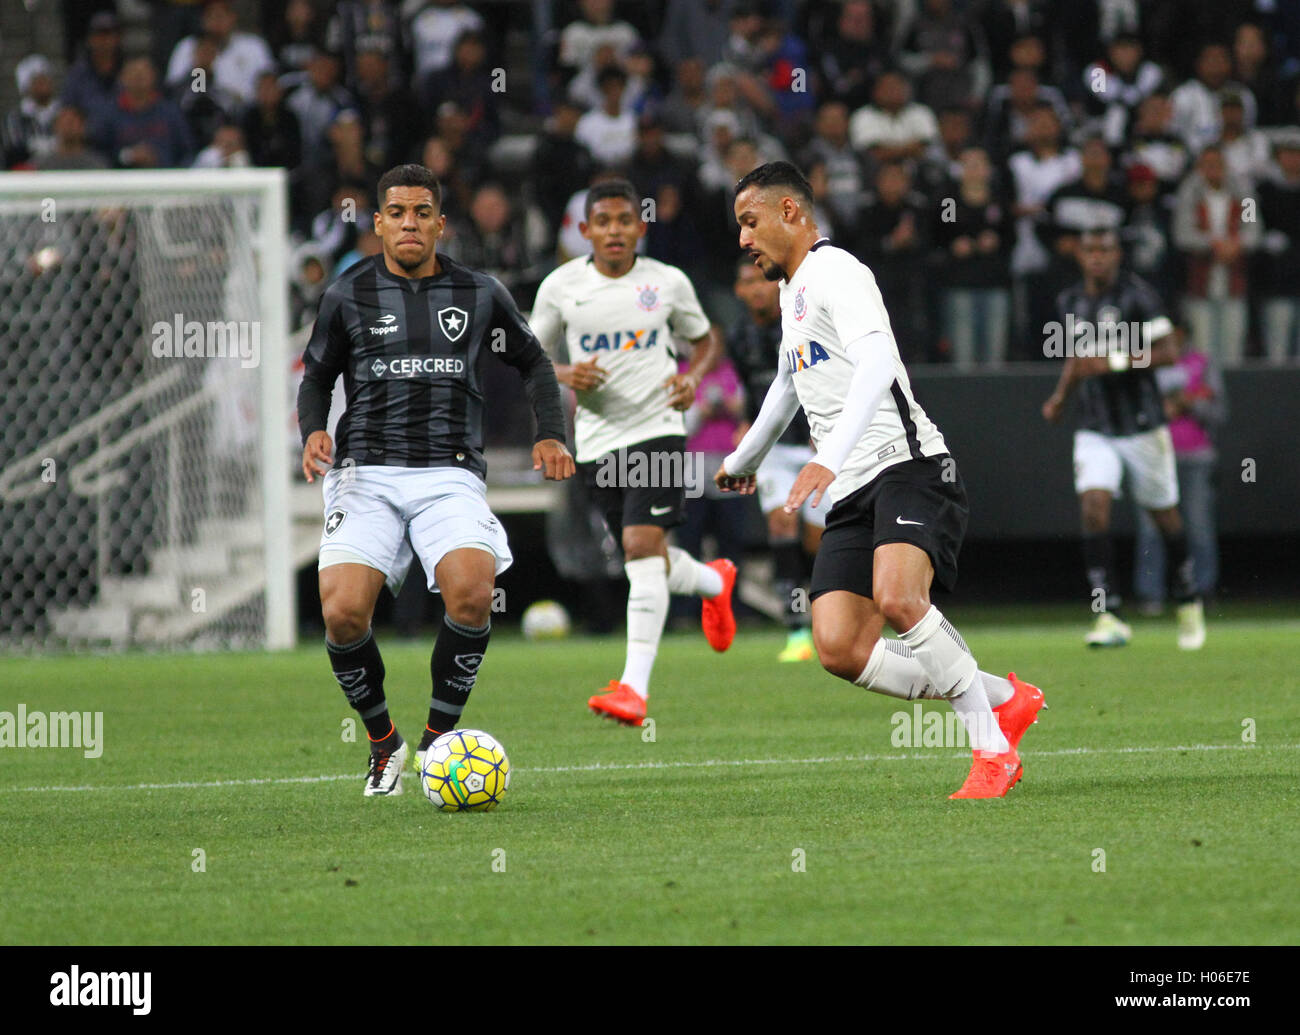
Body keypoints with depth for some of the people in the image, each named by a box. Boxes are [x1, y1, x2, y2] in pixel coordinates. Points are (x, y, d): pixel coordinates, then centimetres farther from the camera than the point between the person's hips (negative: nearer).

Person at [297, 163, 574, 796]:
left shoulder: (478, 295, 10)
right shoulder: (348, 295, 9)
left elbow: (533, 362, 23)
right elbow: (317, 375, 19)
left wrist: (550, 435, 9)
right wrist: (313, 431, -1)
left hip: (450, 475, 0)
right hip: (366, 475, 0)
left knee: (471, 594, -28)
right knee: (342, 612, -21)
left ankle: (438, 737, -5)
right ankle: (383, 742, 7)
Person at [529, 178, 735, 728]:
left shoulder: (667, 282, 1)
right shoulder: (561, 287, 1)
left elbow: (707, 340, 16)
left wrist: (693, 378, -5)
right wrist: (564, 374, -11)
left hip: (656, 429, -3)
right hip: (597, 439, 3)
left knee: (643, 545, -20)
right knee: (646, 557, 11)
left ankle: (634, 687, -24)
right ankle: (715, 581, 47)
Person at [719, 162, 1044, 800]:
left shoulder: (832, 271, -4)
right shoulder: (792, 291, 27)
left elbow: (877, 363, -23)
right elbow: (789, 383, 48)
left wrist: (829, 459, -34)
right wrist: (744, 459, 63)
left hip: (907, 464, -9)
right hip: (852, 496, 9)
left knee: (896, 599, -33)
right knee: (839, 651, -11)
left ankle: (992, 748, -21)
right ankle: (1004, 698, 3)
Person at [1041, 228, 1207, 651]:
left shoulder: (1137, 294, -11)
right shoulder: (1070, 302, 6)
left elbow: (1168, 351, -16)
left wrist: (1114, 361, -25)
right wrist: (1060, 396, 8)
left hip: (1142, 425, -4)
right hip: (1094, 431, 4)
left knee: (1164, 515, 9)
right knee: (1093, 508, -16)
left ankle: (1189, 603, 32)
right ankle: (1109, 617, -19)